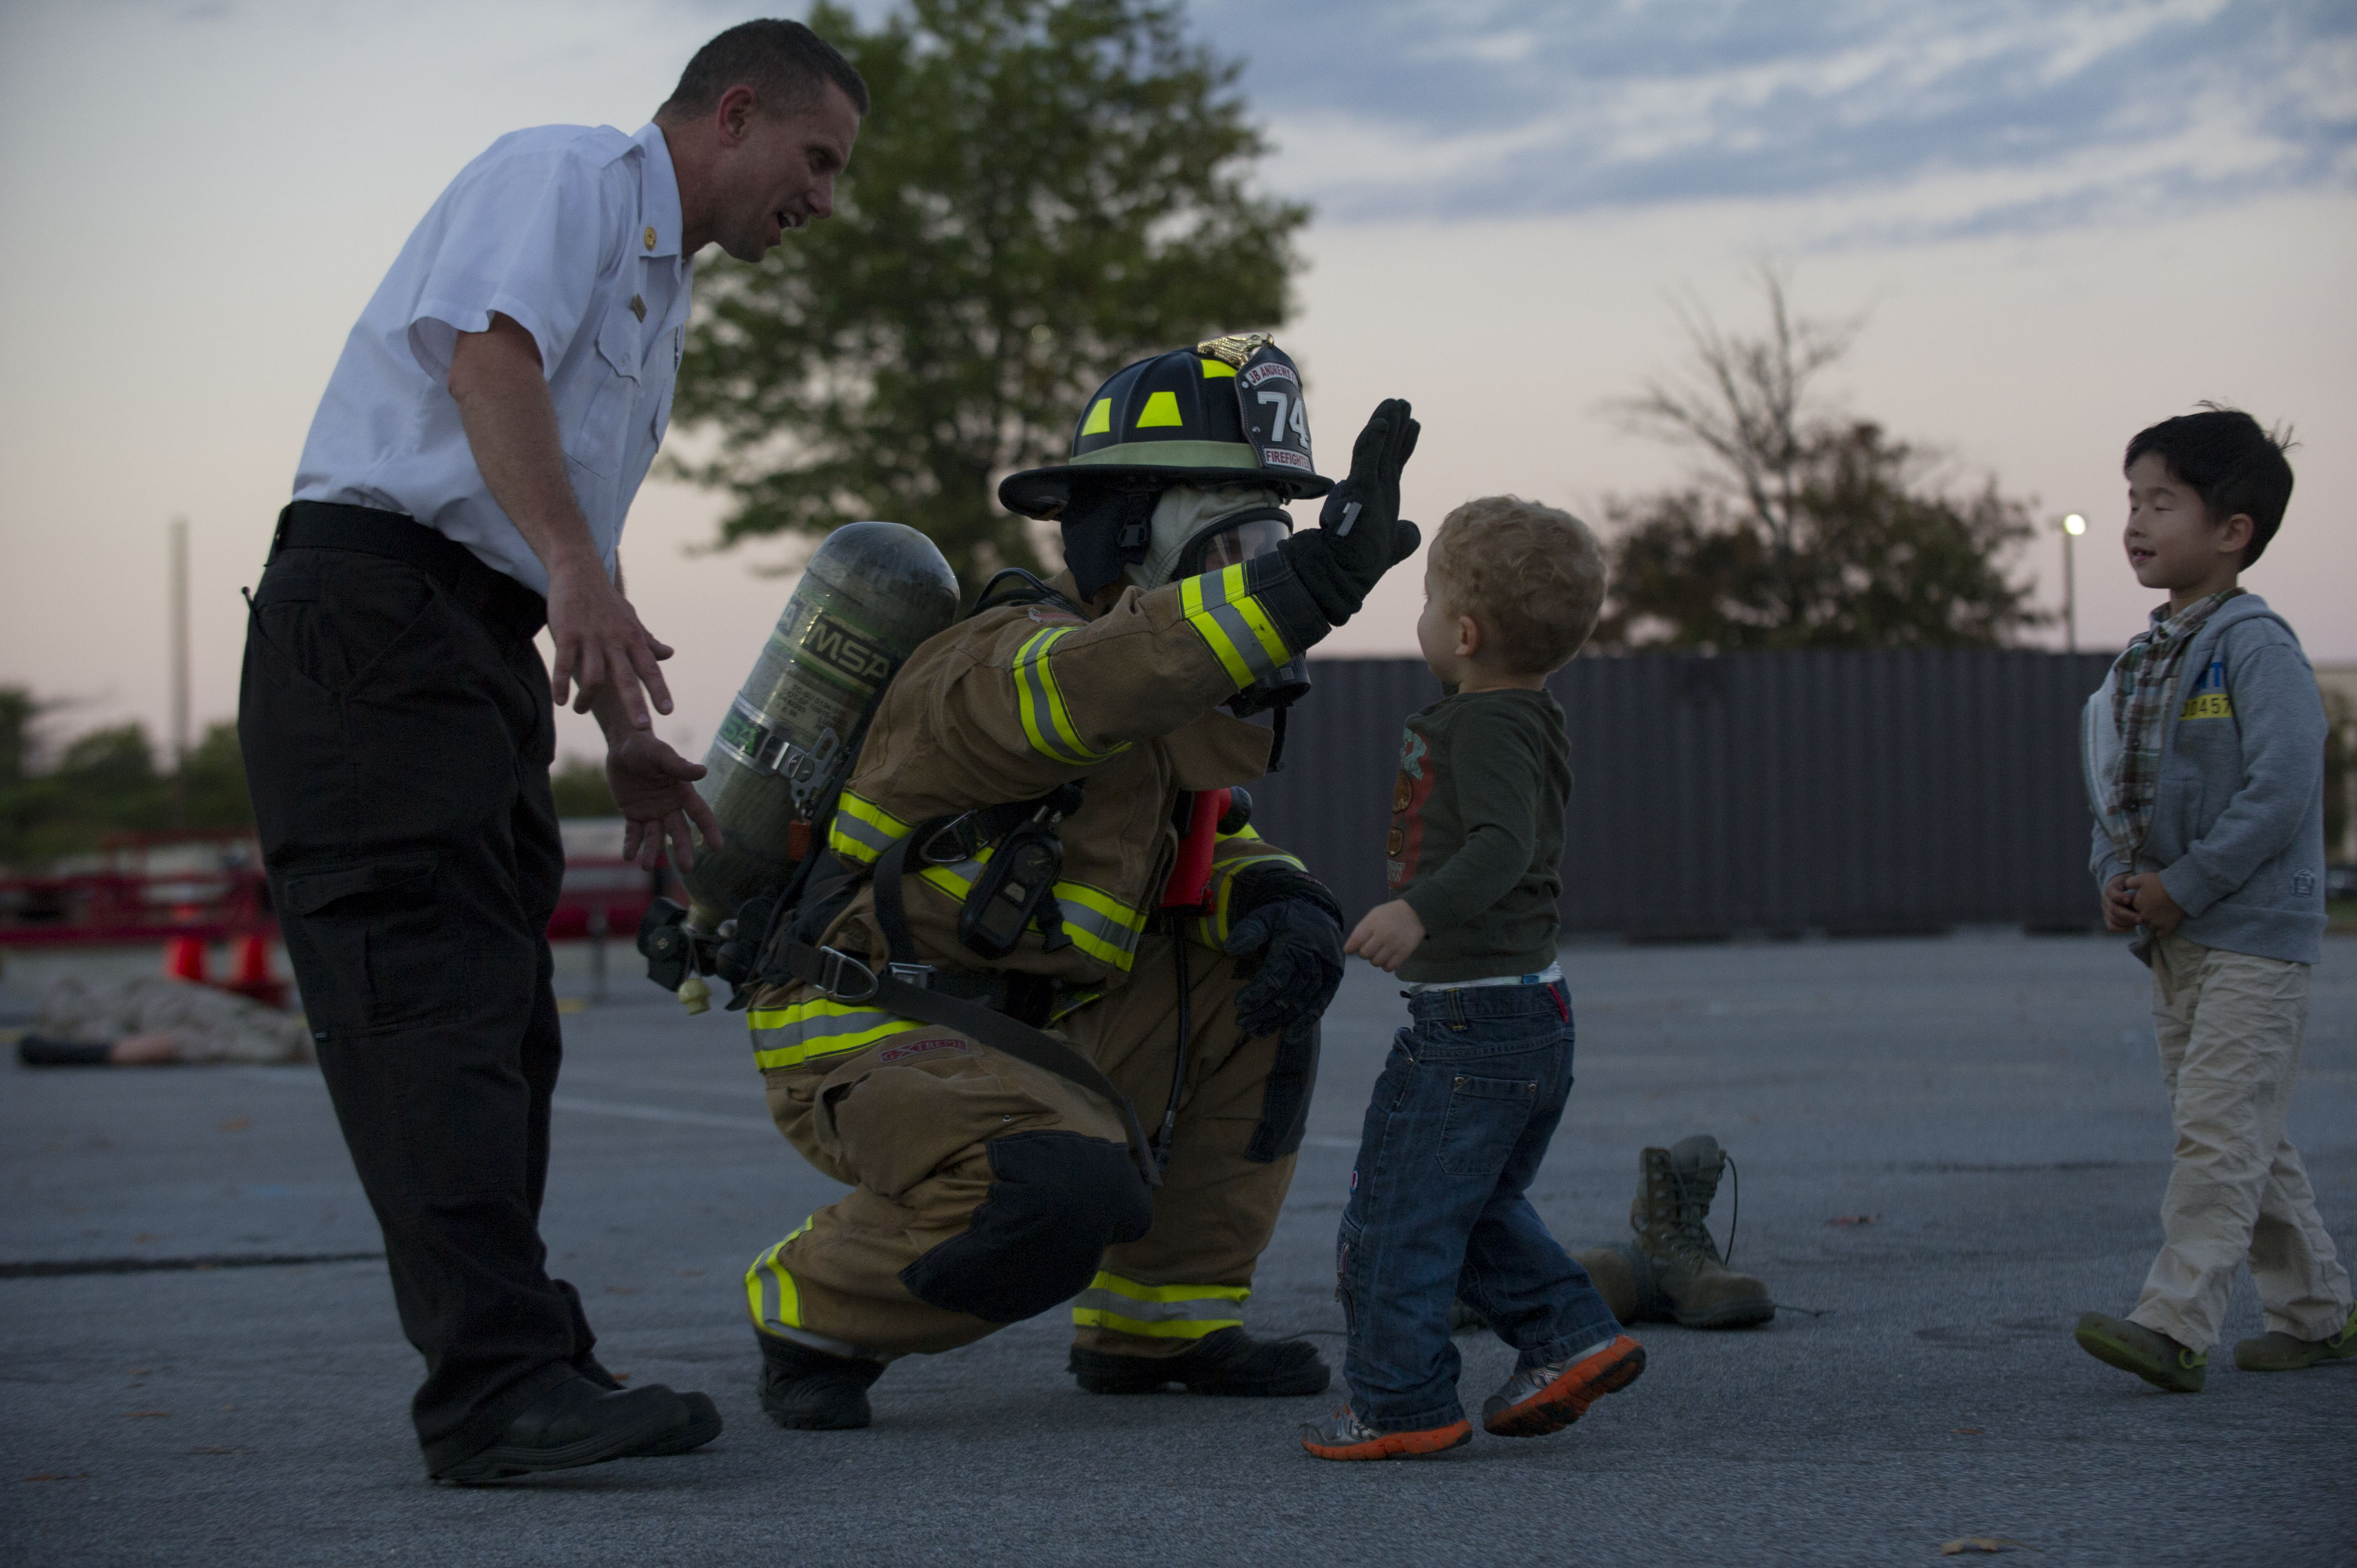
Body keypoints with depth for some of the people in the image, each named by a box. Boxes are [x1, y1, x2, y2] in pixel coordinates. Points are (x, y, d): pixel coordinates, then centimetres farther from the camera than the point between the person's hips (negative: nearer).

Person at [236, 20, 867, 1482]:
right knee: (434, 1002, -18)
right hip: (374, 611, -11)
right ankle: (500, 1382, -27)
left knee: (500, 1021, 9)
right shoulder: (565, 175, -3)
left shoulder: (659, 286, 28)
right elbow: (488, 357, -22)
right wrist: (575, 572, -34)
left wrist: (629, 734, 36)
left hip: (478, 647, 11)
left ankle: (519, 1369, 14)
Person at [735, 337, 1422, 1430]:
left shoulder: (1176, 711, 9)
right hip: (862, 1039, -9)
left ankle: (1156, 1325, 10)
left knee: (1259, 981, 5)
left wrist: (1289, 908, -10)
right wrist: (1314, 579, -54)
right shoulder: (1009, 659, -20)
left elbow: (1216, 853, 16)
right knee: (1064, 1196, -33)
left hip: (1003, 1031, 9)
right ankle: (814, 1313, -6)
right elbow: (1091, 682, -43)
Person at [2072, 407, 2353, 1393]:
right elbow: (2117, 786, 19)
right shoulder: (2146, 658, 13)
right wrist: (2116, 879, 1)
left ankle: (2173, 1326, -16)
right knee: (2245, 1140, 13)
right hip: (2173, 938, 9)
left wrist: (2182, 886, -18)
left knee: (2216, 1132, -12)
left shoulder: (2256, 647, -12)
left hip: (2253, 934, -9)